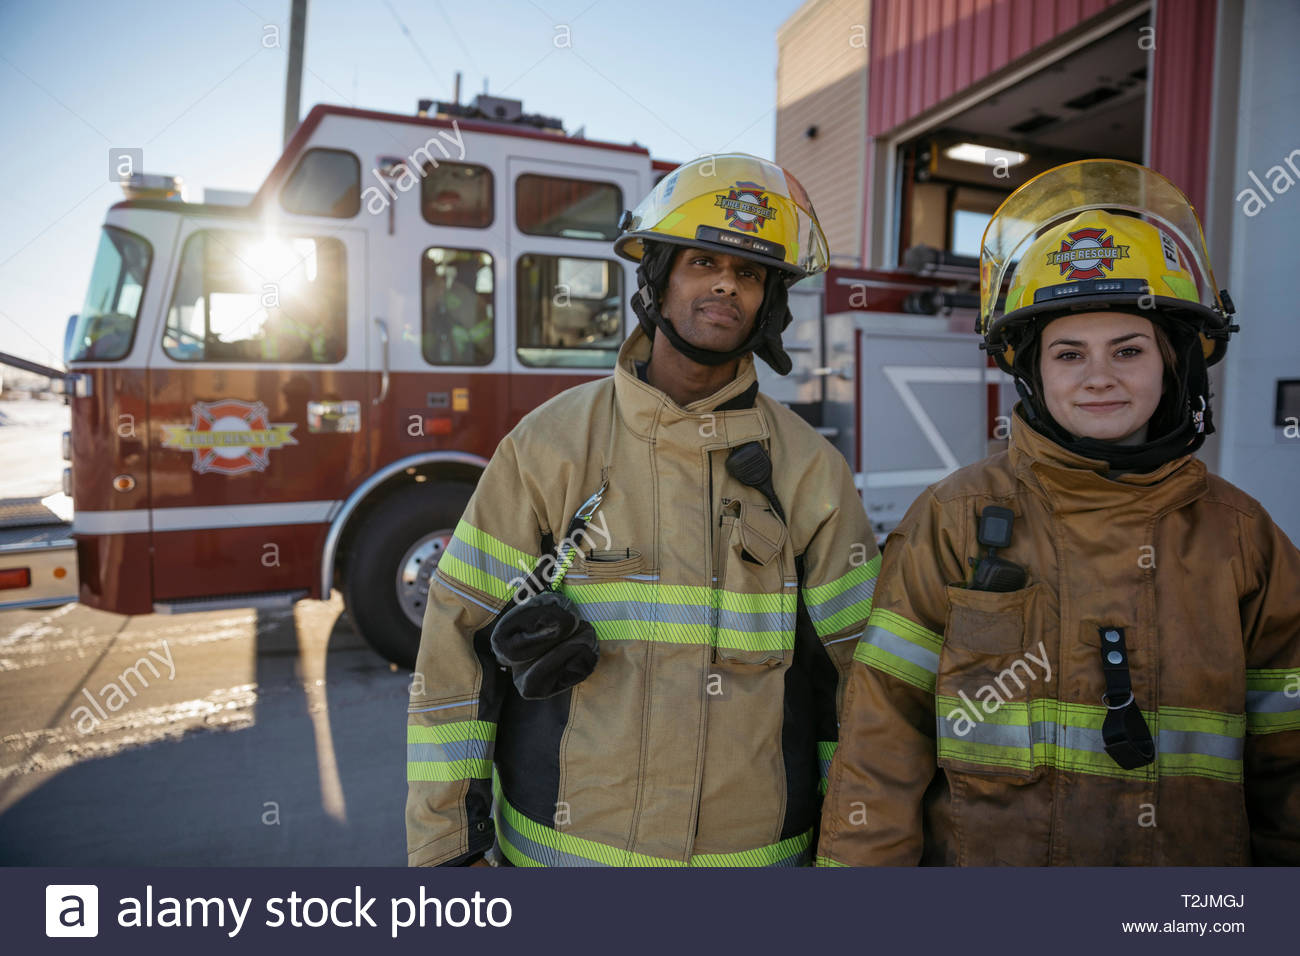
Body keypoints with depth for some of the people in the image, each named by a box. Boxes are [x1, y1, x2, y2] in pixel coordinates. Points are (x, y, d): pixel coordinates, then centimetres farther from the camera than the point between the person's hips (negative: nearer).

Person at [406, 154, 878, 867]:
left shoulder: (811, 473, -4)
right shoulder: (548, 445, -7)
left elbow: (858, 674, 0)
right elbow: (458, 646, -7)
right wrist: (443, 847, -6)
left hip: (757, 849, 1)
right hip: (561, 846, 0)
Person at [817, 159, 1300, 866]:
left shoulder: (1241, 537, -1)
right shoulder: (952, 522, -9)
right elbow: (882, 746, -9)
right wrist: (861, 860, -12)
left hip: (1196, 852, 3)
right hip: (977, 855, -2)